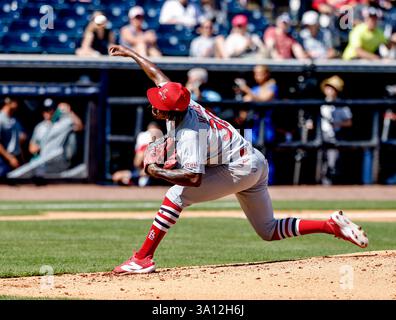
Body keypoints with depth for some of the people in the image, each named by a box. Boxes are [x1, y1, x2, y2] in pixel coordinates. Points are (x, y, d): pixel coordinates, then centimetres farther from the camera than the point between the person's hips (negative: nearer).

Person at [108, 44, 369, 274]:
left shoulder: (190, 133, -27)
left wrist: (157, 172, -23)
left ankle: (143, 258, -14)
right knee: (269, 231, 15)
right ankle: (334, 225, 6)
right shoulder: (182, 103, -4)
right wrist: (131, 54, 20)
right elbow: (158, 74, 12)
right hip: (256, 163, 10)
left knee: (177, 194, -15)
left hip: (239, 170, -10)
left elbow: (194, 178, -33)